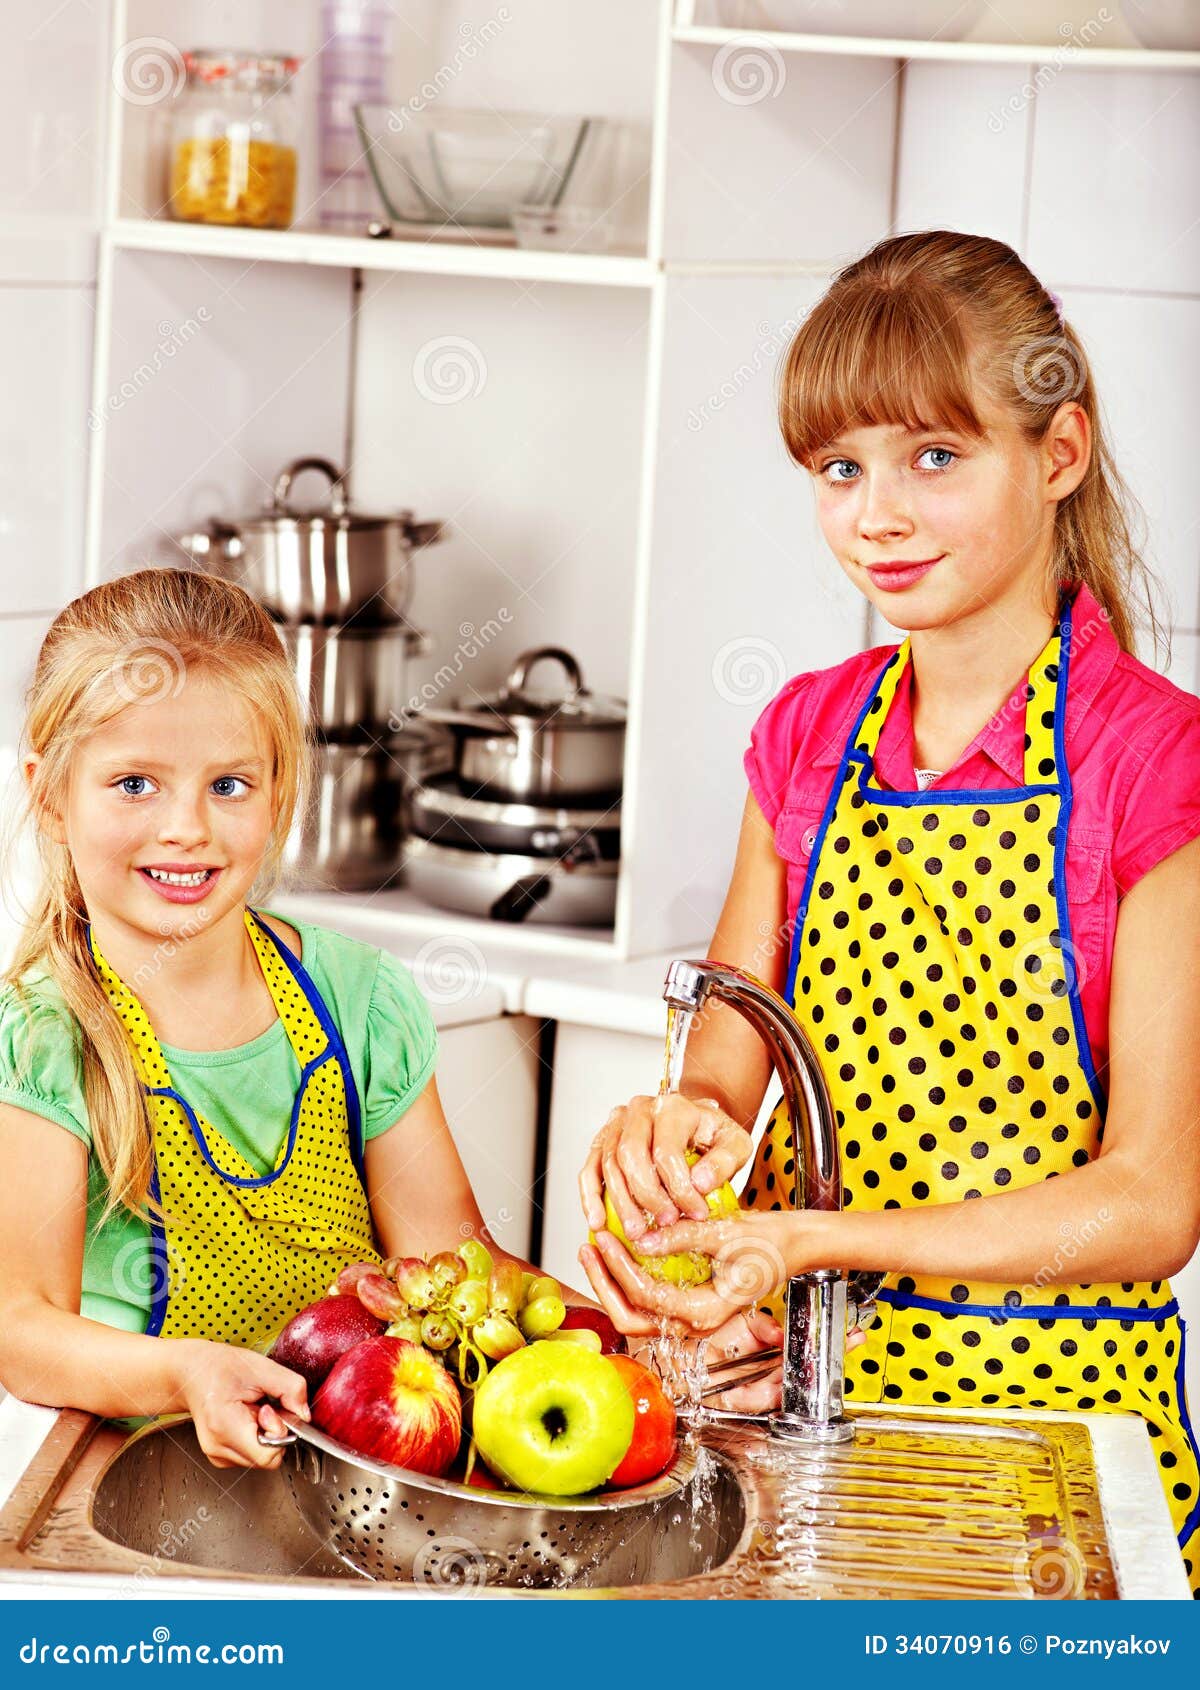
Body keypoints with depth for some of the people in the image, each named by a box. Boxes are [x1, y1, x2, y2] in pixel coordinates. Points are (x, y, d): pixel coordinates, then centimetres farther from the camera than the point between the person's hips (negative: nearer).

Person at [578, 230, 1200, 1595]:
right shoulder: (808, 736, 6)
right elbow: (728, 1064, 8)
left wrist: (817, 1241, -21)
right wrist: (678, 1125, -16)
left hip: (1051, 1413, -4)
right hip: (794, 1381, 4)